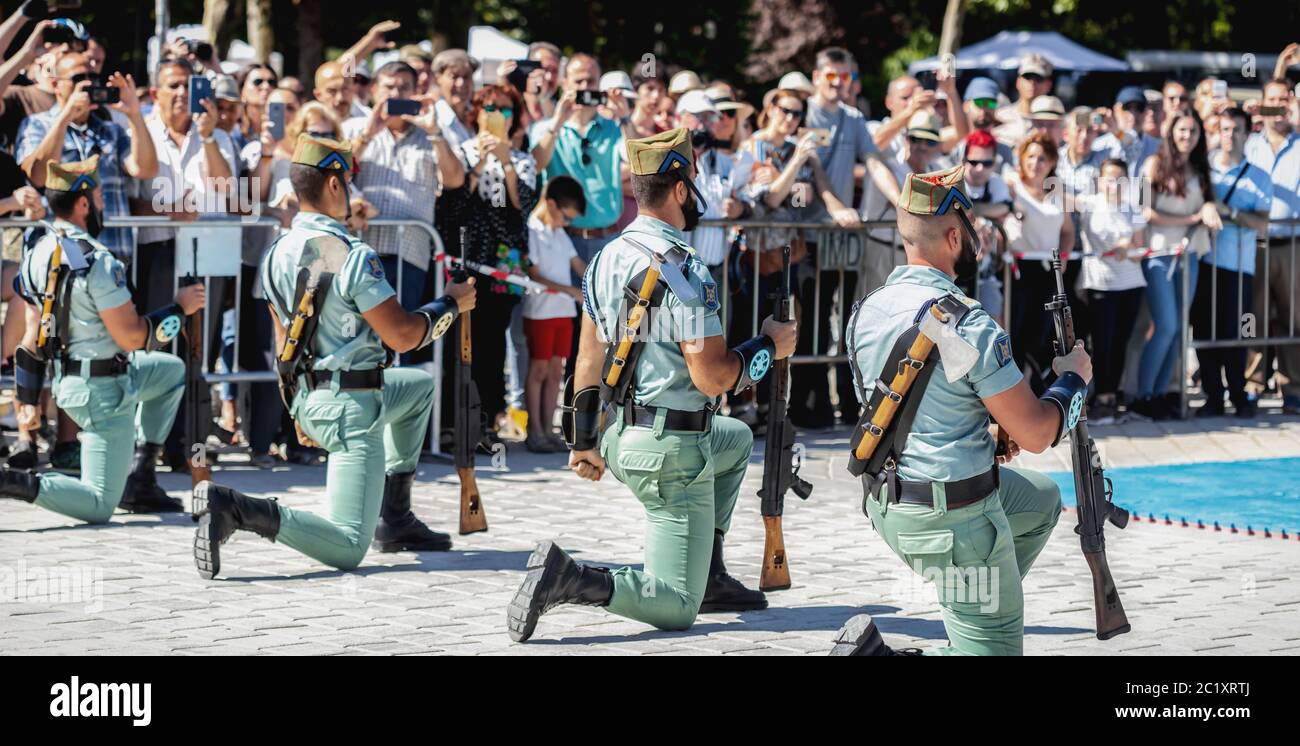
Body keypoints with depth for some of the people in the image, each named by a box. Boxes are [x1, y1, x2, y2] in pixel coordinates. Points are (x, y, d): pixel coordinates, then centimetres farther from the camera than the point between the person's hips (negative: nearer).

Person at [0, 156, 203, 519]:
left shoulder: (37, 255, 2)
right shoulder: (98, 262, -23)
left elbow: (32, 339, 8)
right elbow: (131, 337, -20)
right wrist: (180, 308, -7)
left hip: (65, 378, 9)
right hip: (103, 392, -9)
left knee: (171, 369, 30)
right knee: (99, 506, -2)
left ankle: (139, 480, 23)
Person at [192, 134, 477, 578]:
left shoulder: (279, 254, 6)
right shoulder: (351, 255, -19)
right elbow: (401, 336, -16)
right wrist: (451, 304, 1)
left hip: (308, 399, 9)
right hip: (351, 406, -9)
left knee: (420, 385, 33)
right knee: (348, 550, -8)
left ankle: (395, 518, 29)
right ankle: (234, 508, -22)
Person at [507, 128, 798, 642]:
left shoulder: (607, 258, 5)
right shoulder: (683, 272, -20)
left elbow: (589, 356, 11)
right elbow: (712, 377, -21)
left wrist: (583, 439, 18)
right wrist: (769, 347, -4)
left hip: (620, 438, 9)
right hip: (672, 452, -9)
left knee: (736, 440, 36)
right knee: (675, 608, -1)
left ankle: (710, 576, 30)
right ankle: (569, 580, -21)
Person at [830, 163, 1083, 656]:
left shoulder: (866, 312, 2)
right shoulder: (969, 325, -22)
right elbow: (1035, 436, -16)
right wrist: (1072, 379, 1)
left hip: (886, 502, 8)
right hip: (953, 519, -8)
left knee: (1042, 499, 30)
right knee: (994, 647, 7)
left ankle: (964, 628, 23)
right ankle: (874, 651, -9)